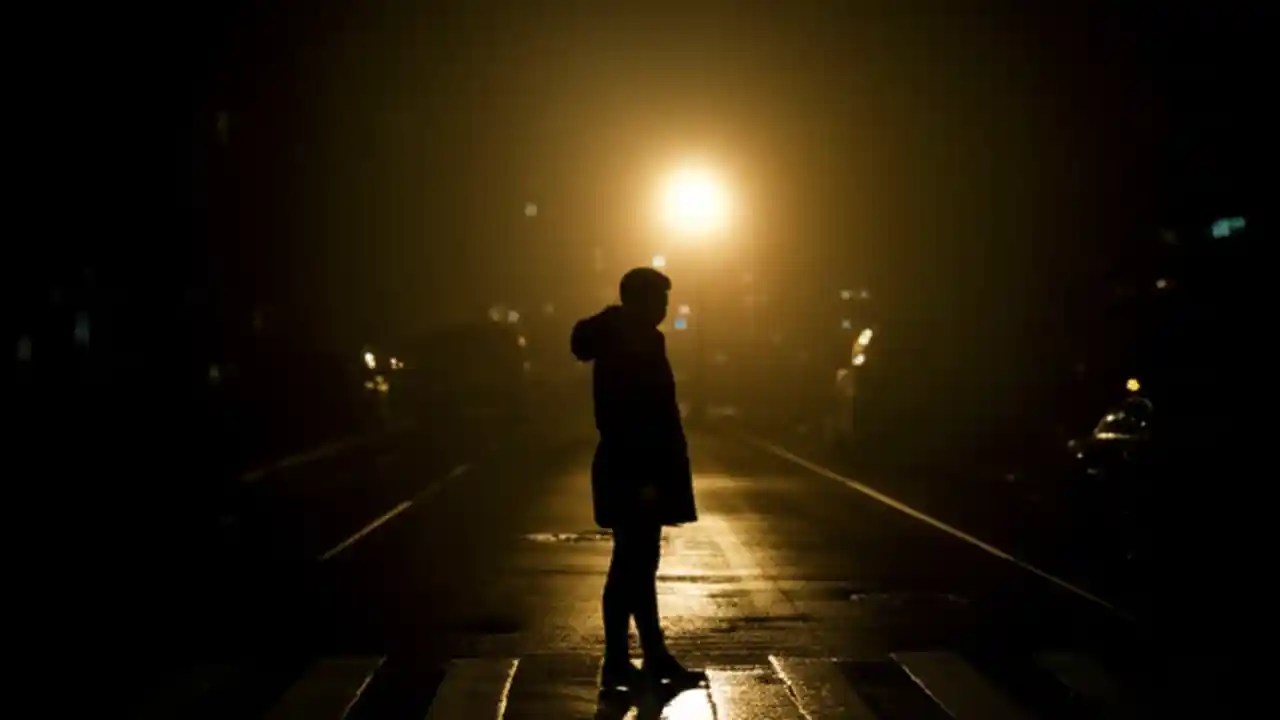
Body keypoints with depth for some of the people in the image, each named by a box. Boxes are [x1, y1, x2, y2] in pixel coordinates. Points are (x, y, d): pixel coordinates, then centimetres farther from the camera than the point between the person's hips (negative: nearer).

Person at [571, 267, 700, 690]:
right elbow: (619, 419, -22)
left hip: (640, 471, 10)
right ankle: (616, 664, 1)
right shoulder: (624, 345, -16)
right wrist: (642, 478, -24)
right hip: (634, 474, -10)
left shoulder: (631, 341, 15)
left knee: (639, 564, 12)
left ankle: (655, 656, 19)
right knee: (631, 566, -4)